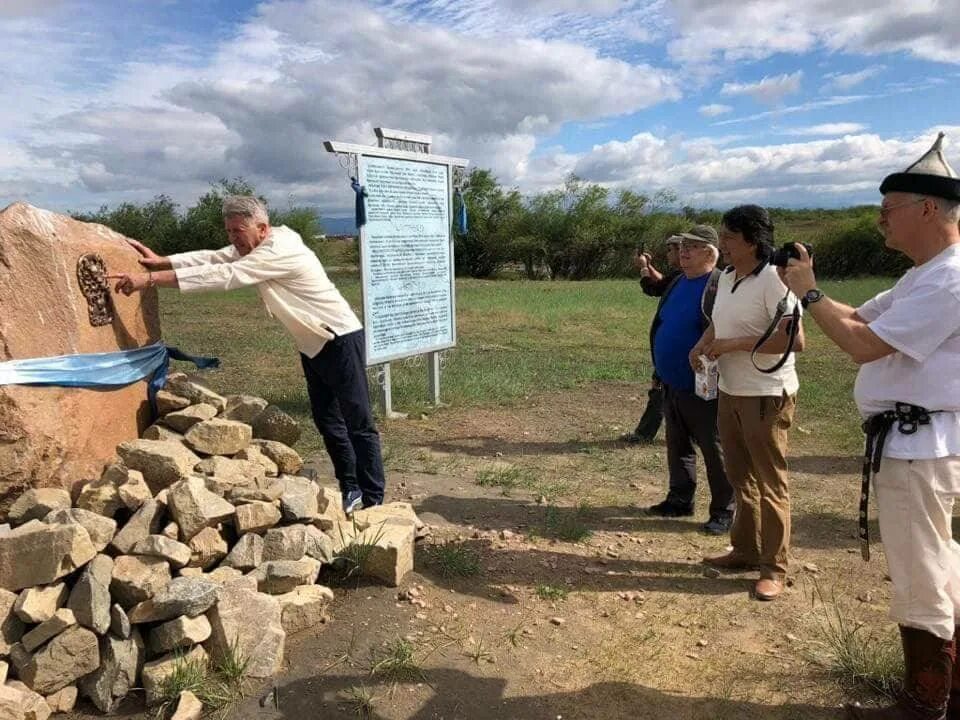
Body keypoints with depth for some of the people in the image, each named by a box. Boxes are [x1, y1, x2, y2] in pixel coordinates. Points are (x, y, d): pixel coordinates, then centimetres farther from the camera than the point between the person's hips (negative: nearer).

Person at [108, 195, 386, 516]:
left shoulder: (280, 251, -26)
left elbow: (222, 275, -31)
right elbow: (212, 258, 3)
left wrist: (150, 279, -32)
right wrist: (161, 261, -11)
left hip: (340, 339, -10)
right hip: (313, 344, 10)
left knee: (358, 423, -3)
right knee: (327, 421, 14)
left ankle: (372, 501, 4)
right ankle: (350, 490, 26)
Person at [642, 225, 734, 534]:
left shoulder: (721, 286, -15)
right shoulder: (677, 283, 12)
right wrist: (660, 370, 18)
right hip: (672, 385, 8)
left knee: (715, 450, 3)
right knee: (677, 446, 17)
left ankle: (723, 512, 15)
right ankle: (680, 500, 31)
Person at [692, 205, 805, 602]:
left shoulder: (773, 280, -18)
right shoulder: (725, 277, 9)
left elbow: (795, 339, -26)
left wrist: (735, 344, -21)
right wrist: (701, 345, 1)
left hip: (766, 396, -9)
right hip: (730, 393, 9)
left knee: (769, 483, 2)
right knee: (740, 478, 18)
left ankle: (774, 567, 15)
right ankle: (745, 550, 33)